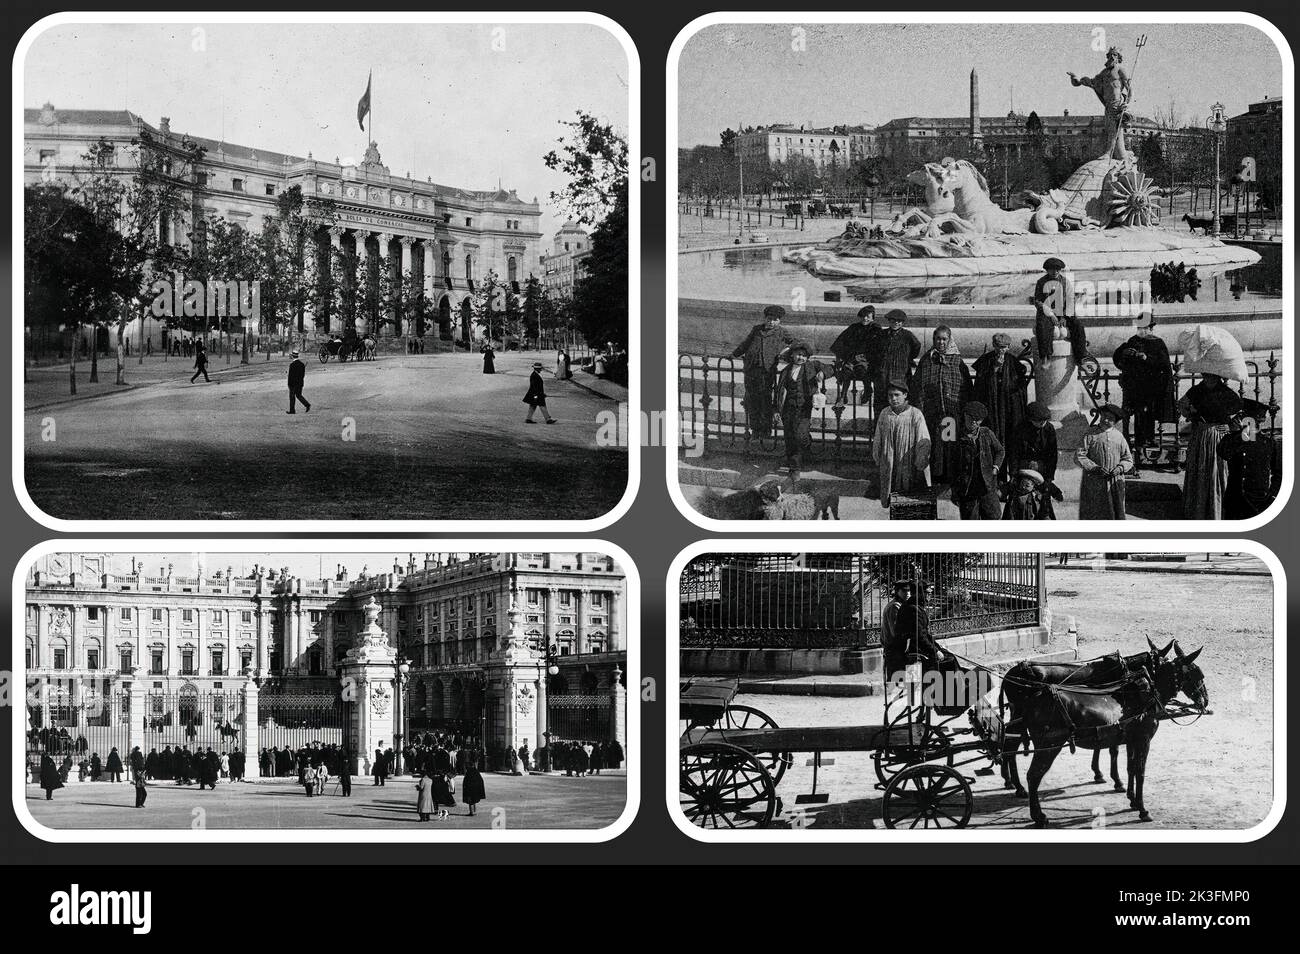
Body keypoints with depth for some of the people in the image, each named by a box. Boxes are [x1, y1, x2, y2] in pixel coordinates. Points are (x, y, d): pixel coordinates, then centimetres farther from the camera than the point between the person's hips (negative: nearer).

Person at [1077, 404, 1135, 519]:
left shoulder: (1119, 436, 11)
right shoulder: (1090, 434, 1)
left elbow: (1128, 459, 14)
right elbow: (1079, 456, -4)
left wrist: (1120, 468, -7)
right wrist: (1095, 468, -16)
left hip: (1115, 483, 3)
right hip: (1094, 484, -3)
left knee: (1117, 514, -1)